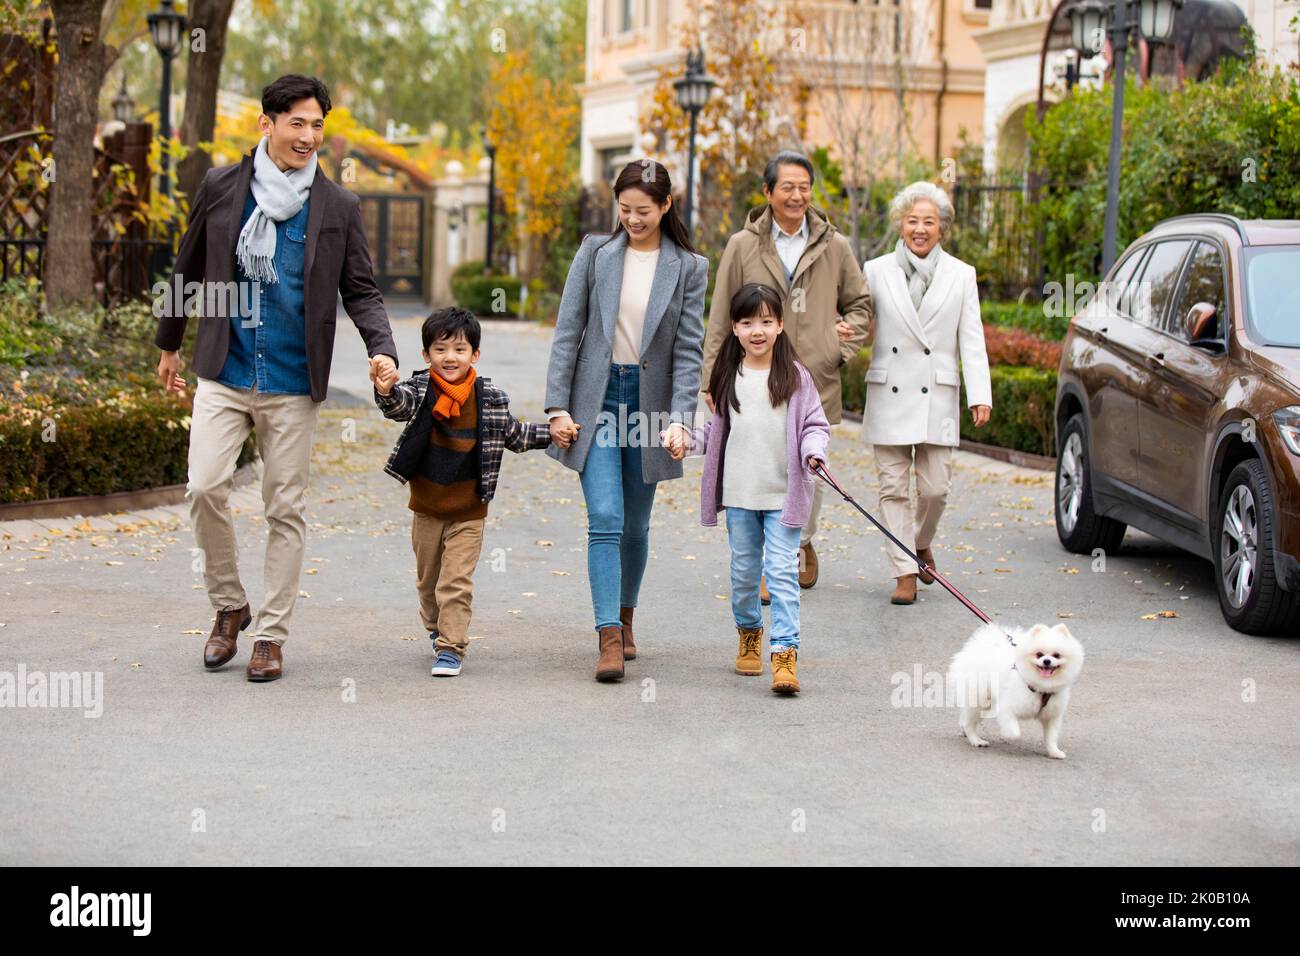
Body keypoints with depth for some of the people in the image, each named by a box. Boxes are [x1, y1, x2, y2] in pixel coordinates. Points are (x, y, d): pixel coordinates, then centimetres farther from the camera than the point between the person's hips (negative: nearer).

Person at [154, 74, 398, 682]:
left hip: (293, 384, 0)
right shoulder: (222, 188, 3)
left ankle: (270, 634, 14)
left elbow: (360, 292, 5)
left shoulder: (338, 207, 1)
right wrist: (168, 343, 20)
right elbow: (189, 268, 14)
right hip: (223, 374, 0)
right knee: (205, 487, -13)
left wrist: (382, 348, -13)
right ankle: (228, 605, 10)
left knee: (285, 510, 3)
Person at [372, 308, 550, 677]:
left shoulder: (490, 397, -6)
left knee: (456, 582, -7)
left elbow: (513, 434, 10)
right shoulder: (420, 388, -10)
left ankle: (450, 646, -2)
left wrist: (553, 433, 1)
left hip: (468, 511, -2)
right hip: (426, 508, 2)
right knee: (428, 578, 18)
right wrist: (386, 391, -54)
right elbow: (399, 404, -32)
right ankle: (437, 628, 41)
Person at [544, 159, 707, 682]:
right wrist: (558, 406, -5)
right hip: (597, 396, -1)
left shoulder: (688, 268, 1)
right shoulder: (595, 253, 2)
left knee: (635, 525, 10)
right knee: (605, 520, -12)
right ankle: (609, 638, -16)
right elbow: (568, 331, 1)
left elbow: (688, 348, -2)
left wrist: (680, 417, -13)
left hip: (649, 401, 1)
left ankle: (624, 618, 30)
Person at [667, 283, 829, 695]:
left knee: (782, 570, -10)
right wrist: (687, 440, 0)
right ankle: (749, 632, 35)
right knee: (744, 569, 13)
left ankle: (785, 653, -12)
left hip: (783, 494, -3)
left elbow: (814, 424, 1)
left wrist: (813, 450, -18)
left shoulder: (794, 376, -2)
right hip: (739, 493, 3)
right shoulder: (728, 376, 6)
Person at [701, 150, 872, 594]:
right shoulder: (743, 246, 3)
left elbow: (859, 303, 20)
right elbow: (721, 318, 6)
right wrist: (714, 378, 4)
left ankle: (802, 543, 31)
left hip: (814, 380, 1)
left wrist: (845, 347, 4)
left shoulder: (834, 246, 6)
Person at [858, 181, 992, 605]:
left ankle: (921, 543, 28)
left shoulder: (961, 276, 7)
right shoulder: (876, 271, 6)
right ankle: (904, 572, 5)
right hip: (889, 395, 0)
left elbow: (972, 341, 5)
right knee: (894, 487, -1)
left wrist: (980, 396, -3)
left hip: (936, 397, 0)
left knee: (935, 487, -1)